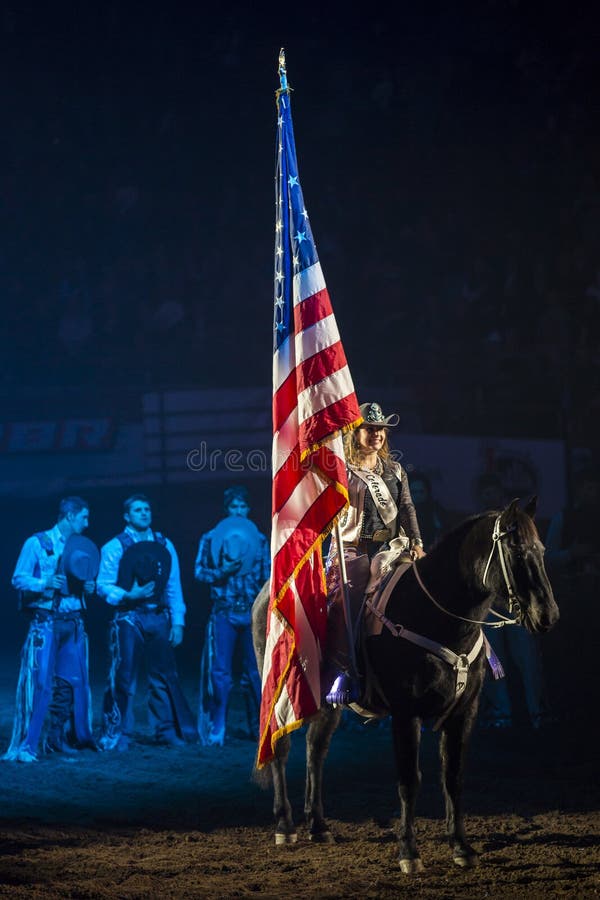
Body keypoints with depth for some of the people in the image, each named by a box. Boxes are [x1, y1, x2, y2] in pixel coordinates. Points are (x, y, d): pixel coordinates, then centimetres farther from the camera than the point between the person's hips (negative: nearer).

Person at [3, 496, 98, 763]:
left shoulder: (79, 546, 15)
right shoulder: (37, 543, -4)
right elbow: (18, 579, -7)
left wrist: (88, 588, 2)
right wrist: (45, 584, -21)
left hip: (73, 621, 7)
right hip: (45, 621, -7)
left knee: (72, 681, 7)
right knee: (39, 683, -11)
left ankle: (57, 738, 18)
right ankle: (26, 745, -10)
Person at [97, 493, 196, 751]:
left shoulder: (164, 546, 12)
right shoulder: (115, 547, 0)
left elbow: (174, 587, 12)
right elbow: (104, 585, -3)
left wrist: (177, 622, 6)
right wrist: (128, 595, -18)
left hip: (159, 617, 4)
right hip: (129, 617, -4)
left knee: (164, 675, 5)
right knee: (123, 677, -6)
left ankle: (167, 731, 14)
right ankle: (117, 735, 1)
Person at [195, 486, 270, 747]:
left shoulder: (259, 539, 11)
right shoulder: (211, 539, 6)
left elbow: (268, 577, 12)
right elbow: (199, 571, 0)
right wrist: (222, 573, -16)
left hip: (253, 613, 2)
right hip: (224, 612, -2)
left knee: (256, 673, 2)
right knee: (221, 673, -5)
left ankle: (259, 727, 11)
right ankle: (217, 730, -1)